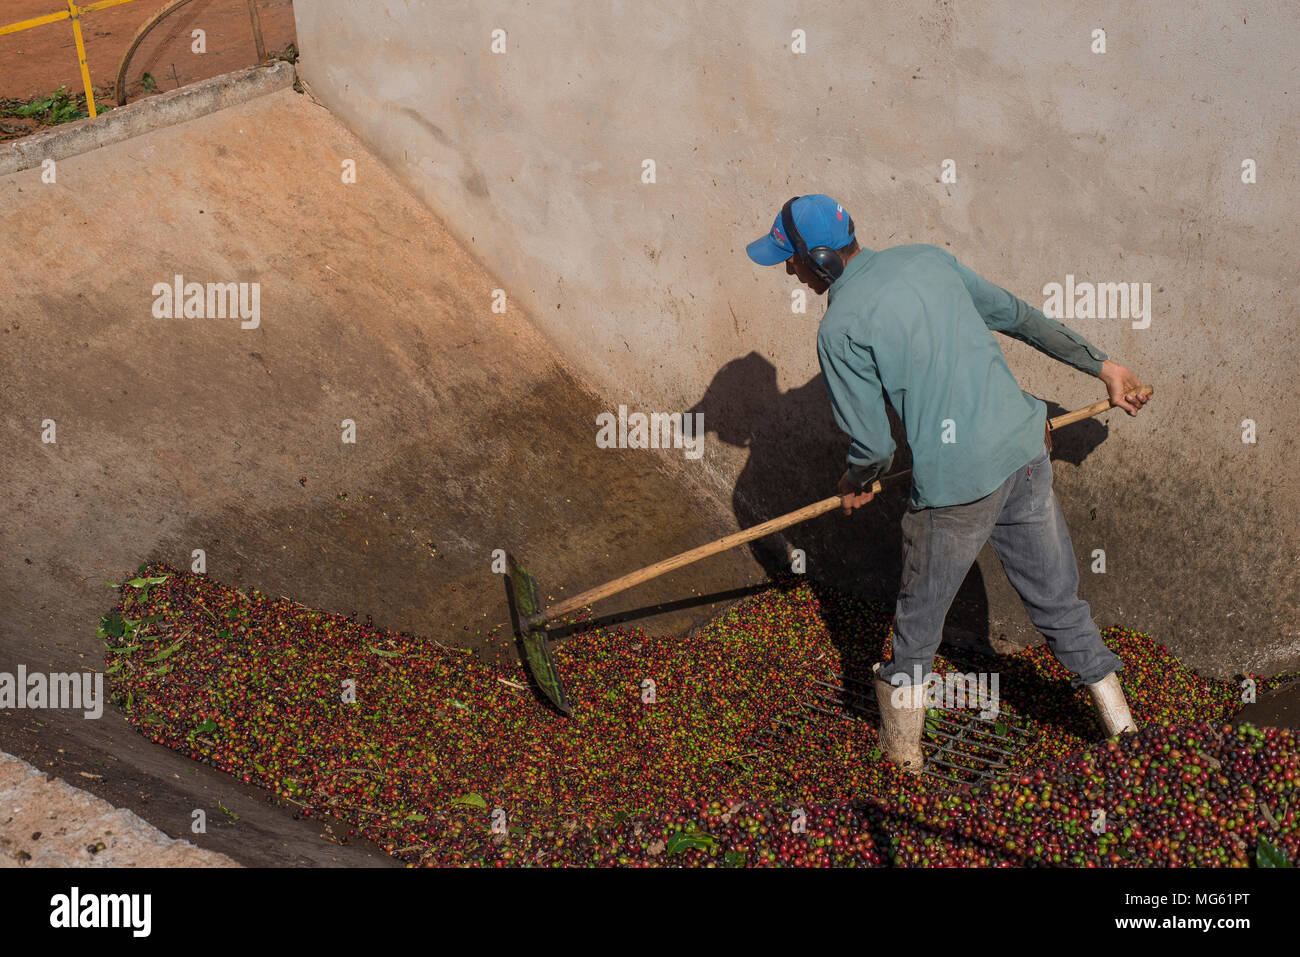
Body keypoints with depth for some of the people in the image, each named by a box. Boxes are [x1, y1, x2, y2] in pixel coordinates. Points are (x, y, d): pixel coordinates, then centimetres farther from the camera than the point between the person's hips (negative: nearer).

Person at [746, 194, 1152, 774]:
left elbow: (874, 446, -9)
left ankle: (902, 748, 31)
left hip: (956, 486, -6)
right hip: (1026, 450, 6)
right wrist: (1101, 365, 24)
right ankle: (1120, 723, 30)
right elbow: (1018, 316, 15)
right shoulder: (926, 258, 8)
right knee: (1058, 601, 19)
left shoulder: (839, 328, -11)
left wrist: (856, 484, 14)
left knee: (918, 620, 15)